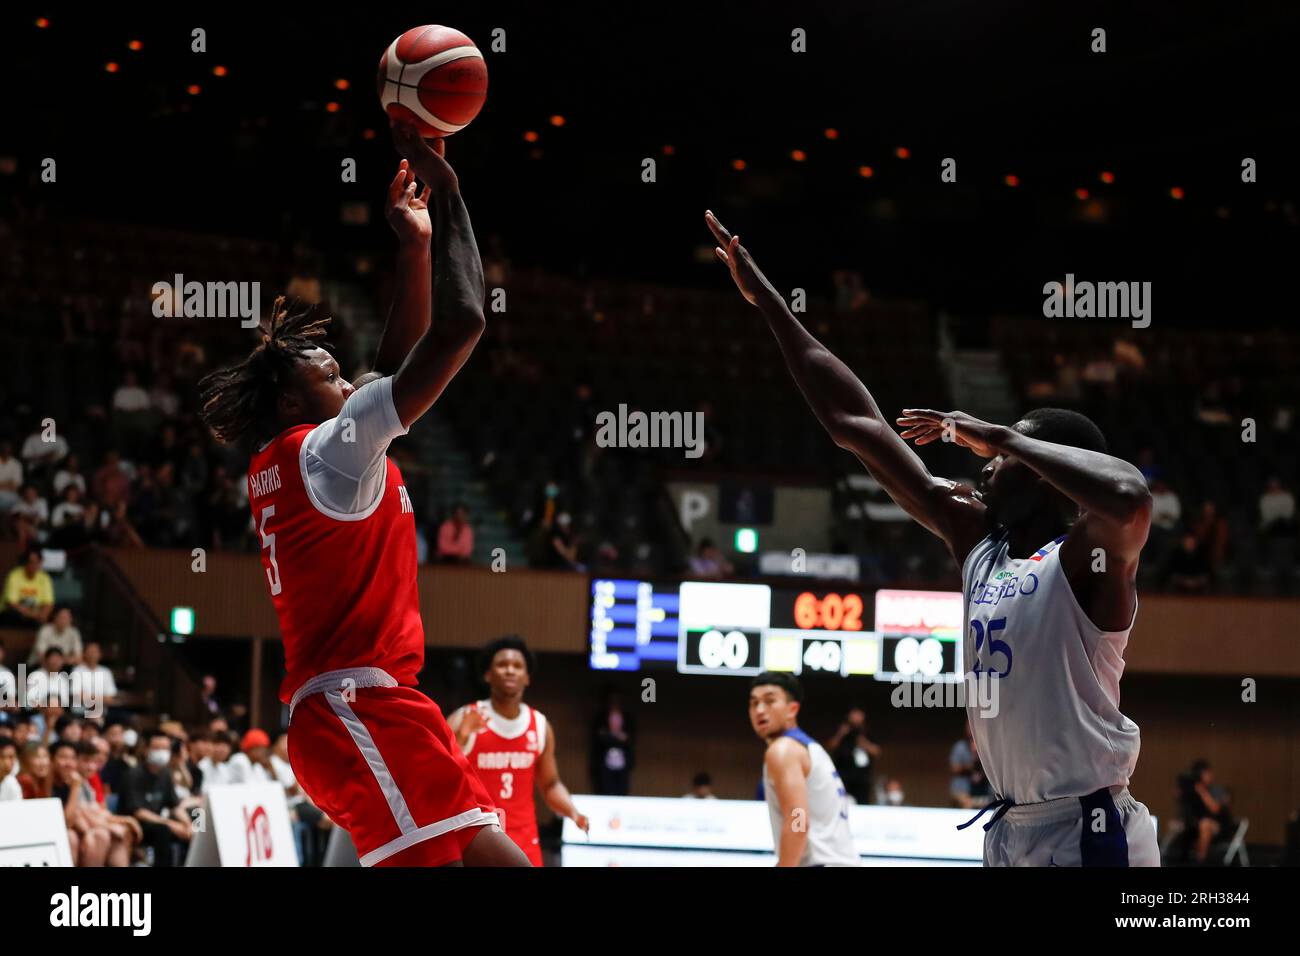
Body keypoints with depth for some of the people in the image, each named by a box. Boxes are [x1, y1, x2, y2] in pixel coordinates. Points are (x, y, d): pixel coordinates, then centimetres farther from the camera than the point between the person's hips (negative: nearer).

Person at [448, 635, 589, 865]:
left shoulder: (541, 726, 5)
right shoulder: (463, 721, -9)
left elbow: (550, 785, 16)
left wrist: (573, 813, -4)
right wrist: (461, 738, -32)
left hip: (523, 842, 4)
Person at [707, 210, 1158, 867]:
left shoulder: (1088, 557, -9)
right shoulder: (977, 541, 11)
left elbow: (1129, 496, -35)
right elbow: (855, 423, 12)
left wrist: (1002, 437, -19)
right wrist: (767, 303, 12)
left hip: (1088, 836, -8)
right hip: (1009, 832, 8)